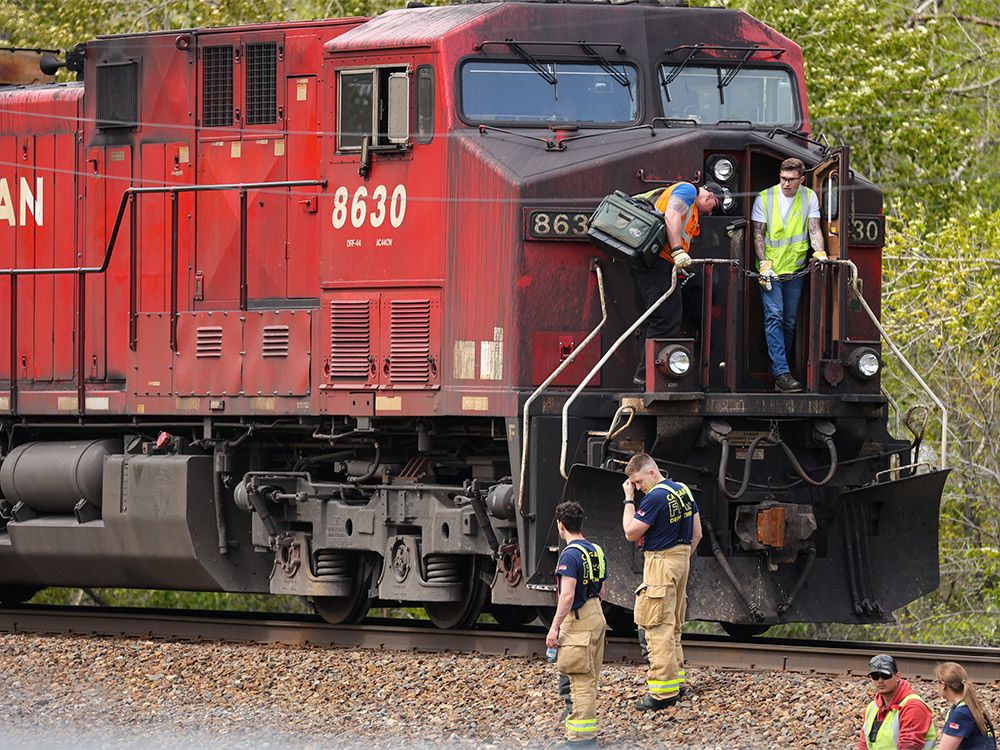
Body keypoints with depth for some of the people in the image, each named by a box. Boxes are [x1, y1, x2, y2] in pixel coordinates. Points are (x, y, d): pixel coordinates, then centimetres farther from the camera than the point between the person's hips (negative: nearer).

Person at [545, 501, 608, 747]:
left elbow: (568, 595, -22)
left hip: (578, 621, -9)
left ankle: (582, 735, -6)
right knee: (587, 678, 17)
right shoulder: (596, 551, 10)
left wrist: (555, 627, -20)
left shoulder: (570, 555, -17)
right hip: (596, 615, 9)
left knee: (581, 679, -6)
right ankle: (587, 732, 25)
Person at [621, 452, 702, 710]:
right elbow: (696, 534, 16)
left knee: (658, 627, -8)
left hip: (660, 563, -9)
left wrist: (629, 499, -7)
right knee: (673, 626, 17)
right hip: (682, 559, 9)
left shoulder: (655, 497, -18)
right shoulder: (684, 490, 11)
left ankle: (663, 691, -11)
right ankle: (676, 682, 22)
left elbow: (631, 533, -13)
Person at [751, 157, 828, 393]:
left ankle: (778, 370, 18)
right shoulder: (764, 198, -4)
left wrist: (819, 252, -22)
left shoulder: (809, 197, 3)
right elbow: (758, 234, -3)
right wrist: (764, 263, -14)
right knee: (774, 317, -15)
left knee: (790, 322, 7)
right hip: (771, 269, -3)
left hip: (795, 270, 3)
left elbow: (814, 228, -3)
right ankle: (781, 373, -21)